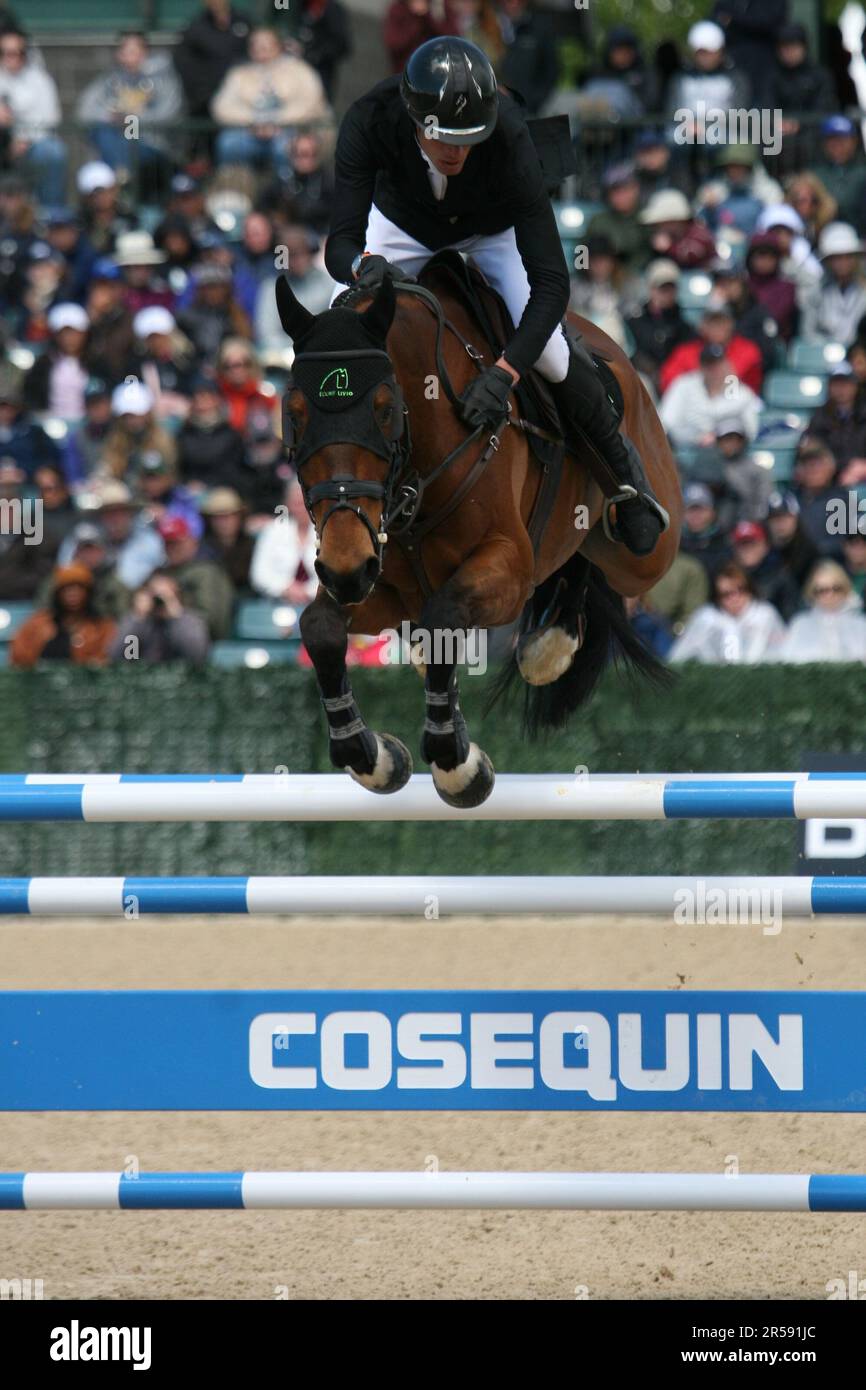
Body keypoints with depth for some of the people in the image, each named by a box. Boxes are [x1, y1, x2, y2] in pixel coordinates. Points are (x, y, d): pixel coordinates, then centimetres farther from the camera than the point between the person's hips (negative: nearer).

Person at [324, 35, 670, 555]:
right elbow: (340, 244, -38)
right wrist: (360, 265, -64)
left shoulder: (509, 139, -43)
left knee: (549, 355, -15)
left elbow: (552, 282, -42)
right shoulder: (370, 122, -40)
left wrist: (503, 373, -54)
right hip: (403, 220, 2)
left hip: (495, 227, -2)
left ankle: (623, 469, 14)